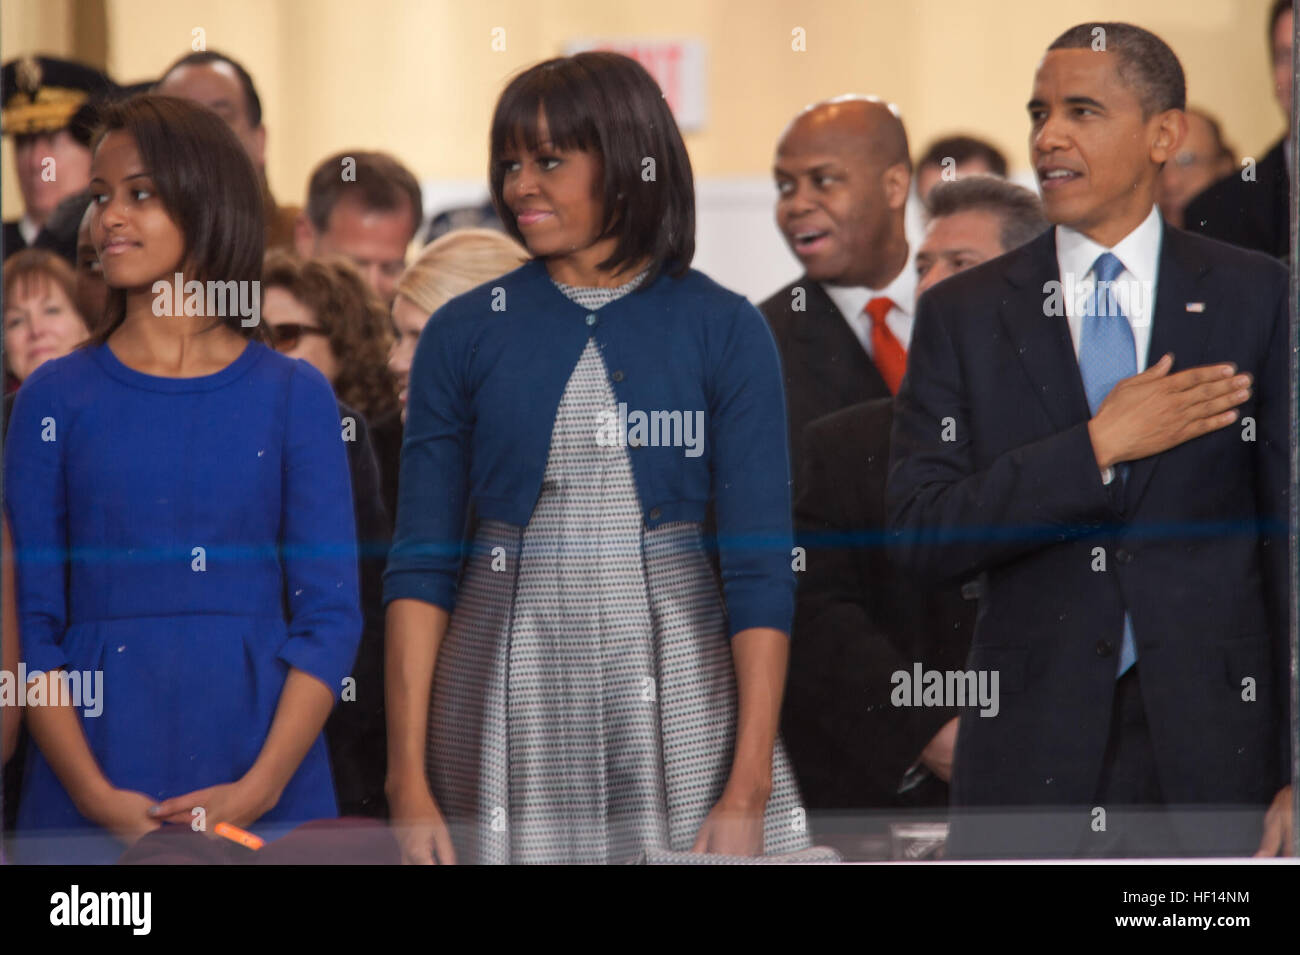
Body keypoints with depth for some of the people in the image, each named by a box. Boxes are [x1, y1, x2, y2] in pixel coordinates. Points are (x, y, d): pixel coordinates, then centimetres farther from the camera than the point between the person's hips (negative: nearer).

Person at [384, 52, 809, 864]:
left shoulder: (724, 331, 0)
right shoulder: (464, 334, 4)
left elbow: (761, 567, -2)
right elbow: (422, 564, 4)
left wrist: (749, 788, -11)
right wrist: (409, 781, -5)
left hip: (675, 683, -1)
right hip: (508, 692, 1)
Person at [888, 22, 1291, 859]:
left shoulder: (1256, 299, 4)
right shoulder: (962, 315, 6)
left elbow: (1291, 538, 2)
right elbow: (921, 537, -4)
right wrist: (1098, 446, -12)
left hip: (1210, 744, -1)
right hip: (1028, 758, 1)